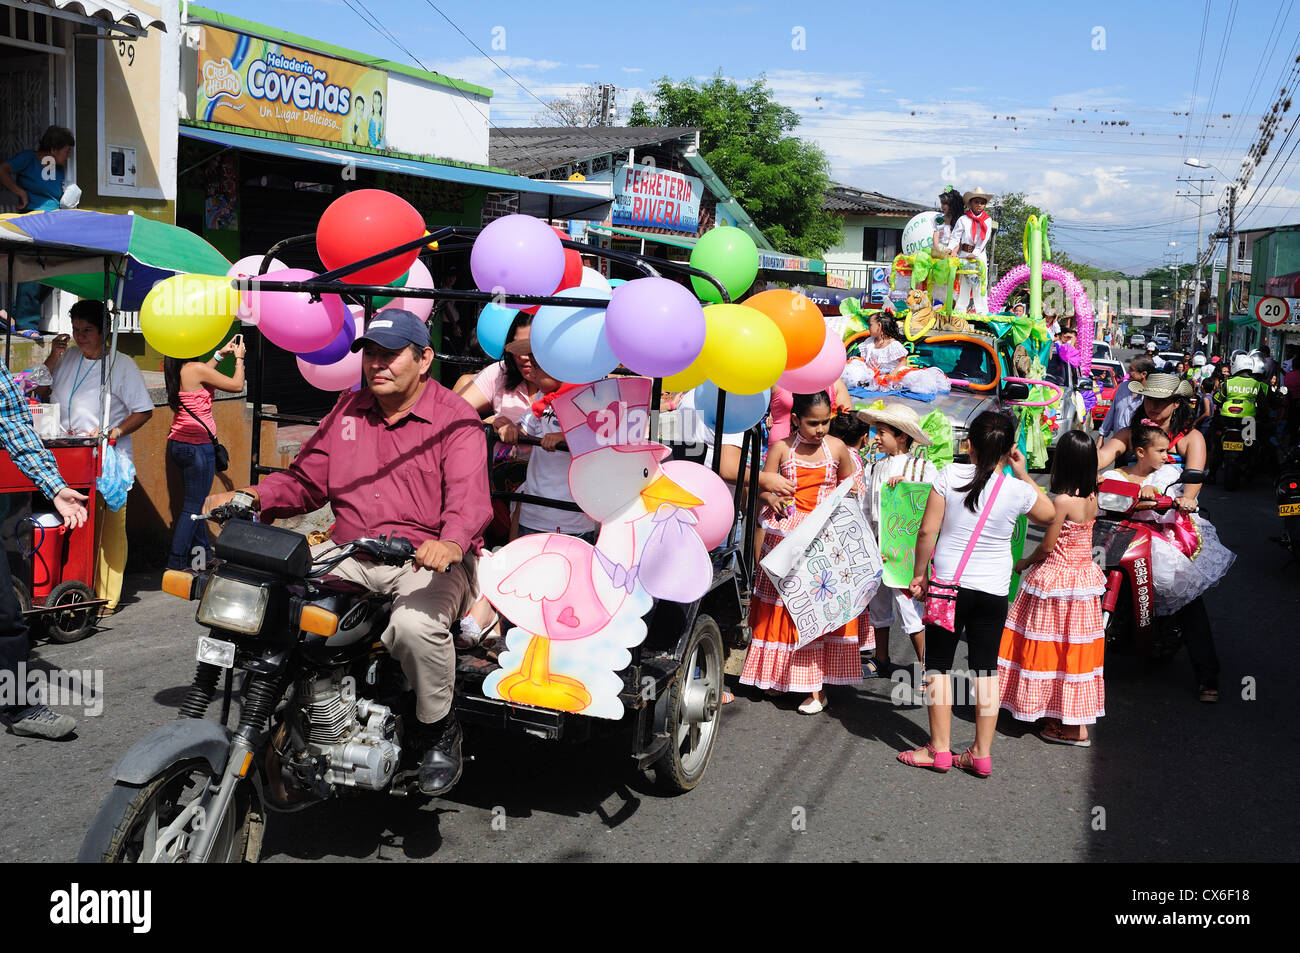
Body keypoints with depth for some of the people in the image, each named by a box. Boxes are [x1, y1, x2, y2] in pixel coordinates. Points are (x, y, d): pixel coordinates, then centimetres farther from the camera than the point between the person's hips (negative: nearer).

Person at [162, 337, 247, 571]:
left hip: (177, 444, 9)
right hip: (198, 446, -9)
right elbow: (237, 385, -10)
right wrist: (239, 358, 5)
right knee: (193, 506, -2)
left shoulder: (174, 369, 5)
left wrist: (220, 355, 28)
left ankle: (201, 554, 29)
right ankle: (175, 565, 0)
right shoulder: (196, 368, -18)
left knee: (195, 501, 19)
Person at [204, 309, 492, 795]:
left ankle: (439, 729, -6)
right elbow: (307, 480, 18)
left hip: (428, 559, -6)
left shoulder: (454, 418, -4)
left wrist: (450, 542, -40)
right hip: (349, 555, 6)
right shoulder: (347, 410, 16)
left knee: (415, 624, -36)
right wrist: (251, 497, 0)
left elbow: (469, 496, -19)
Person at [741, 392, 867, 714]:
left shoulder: (837, 448, 2)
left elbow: (850, 481, 17)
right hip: (788, 534, 0)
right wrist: (771, 497, -21)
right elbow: (763, 485, 0)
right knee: (783, 605, 6)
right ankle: (779, 675, 22)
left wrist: (850, 492, -4)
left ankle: (816, 685, 2)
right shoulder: (781, 449, -2)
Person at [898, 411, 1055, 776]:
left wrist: (919, 573, 2)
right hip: (994, 591, 2)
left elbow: (927, 531, -10)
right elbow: (1049, 514, 17)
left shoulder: (951, 475, -10)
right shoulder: (1018, 490, -5)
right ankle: (982, 753, 15)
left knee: (938, 663, 8)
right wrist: (1023, 474, 14)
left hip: (948, 584, -2)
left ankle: (940, 749, 11)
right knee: (986, 667, 11)